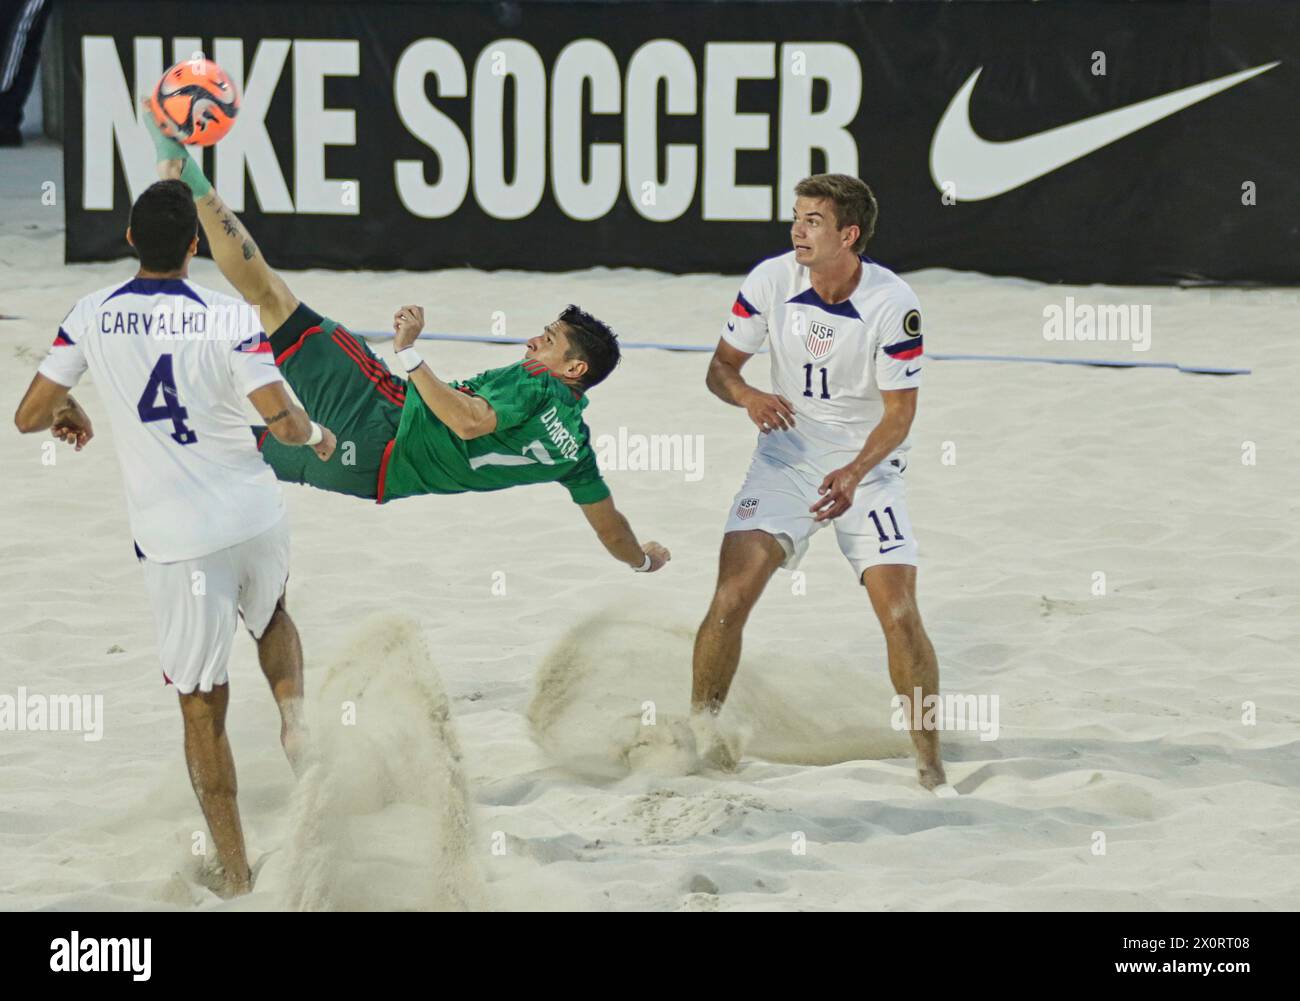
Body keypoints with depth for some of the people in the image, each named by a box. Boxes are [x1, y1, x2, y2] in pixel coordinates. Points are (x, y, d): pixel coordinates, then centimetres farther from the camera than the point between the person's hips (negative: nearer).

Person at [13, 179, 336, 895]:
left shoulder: (92, 316, -5)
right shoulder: (229, 318, -9)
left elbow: (28, 416, -1)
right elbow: (283, 421, -13)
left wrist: (65, 415, 22)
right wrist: (316, 438, 10)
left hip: (176, 540, -1)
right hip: (257, 516, 1)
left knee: (202, 707, 9)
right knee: (270, 615, 34)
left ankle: (233, 866, 13)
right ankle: (293, 712, 5)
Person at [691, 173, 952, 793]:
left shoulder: (893, 305, -18)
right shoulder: (770, 281, -10)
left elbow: (900, 413, -13)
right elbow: (720, 367, 1)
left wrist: (853, 475, -29)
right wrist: (748, 397, -23)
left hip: (867, 468, -2)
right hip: (786, 456, 2)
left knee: (900, 614, -12)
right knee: (732, 597, -15)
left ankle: (930, 766, 1)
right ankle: (698, 736, 1)